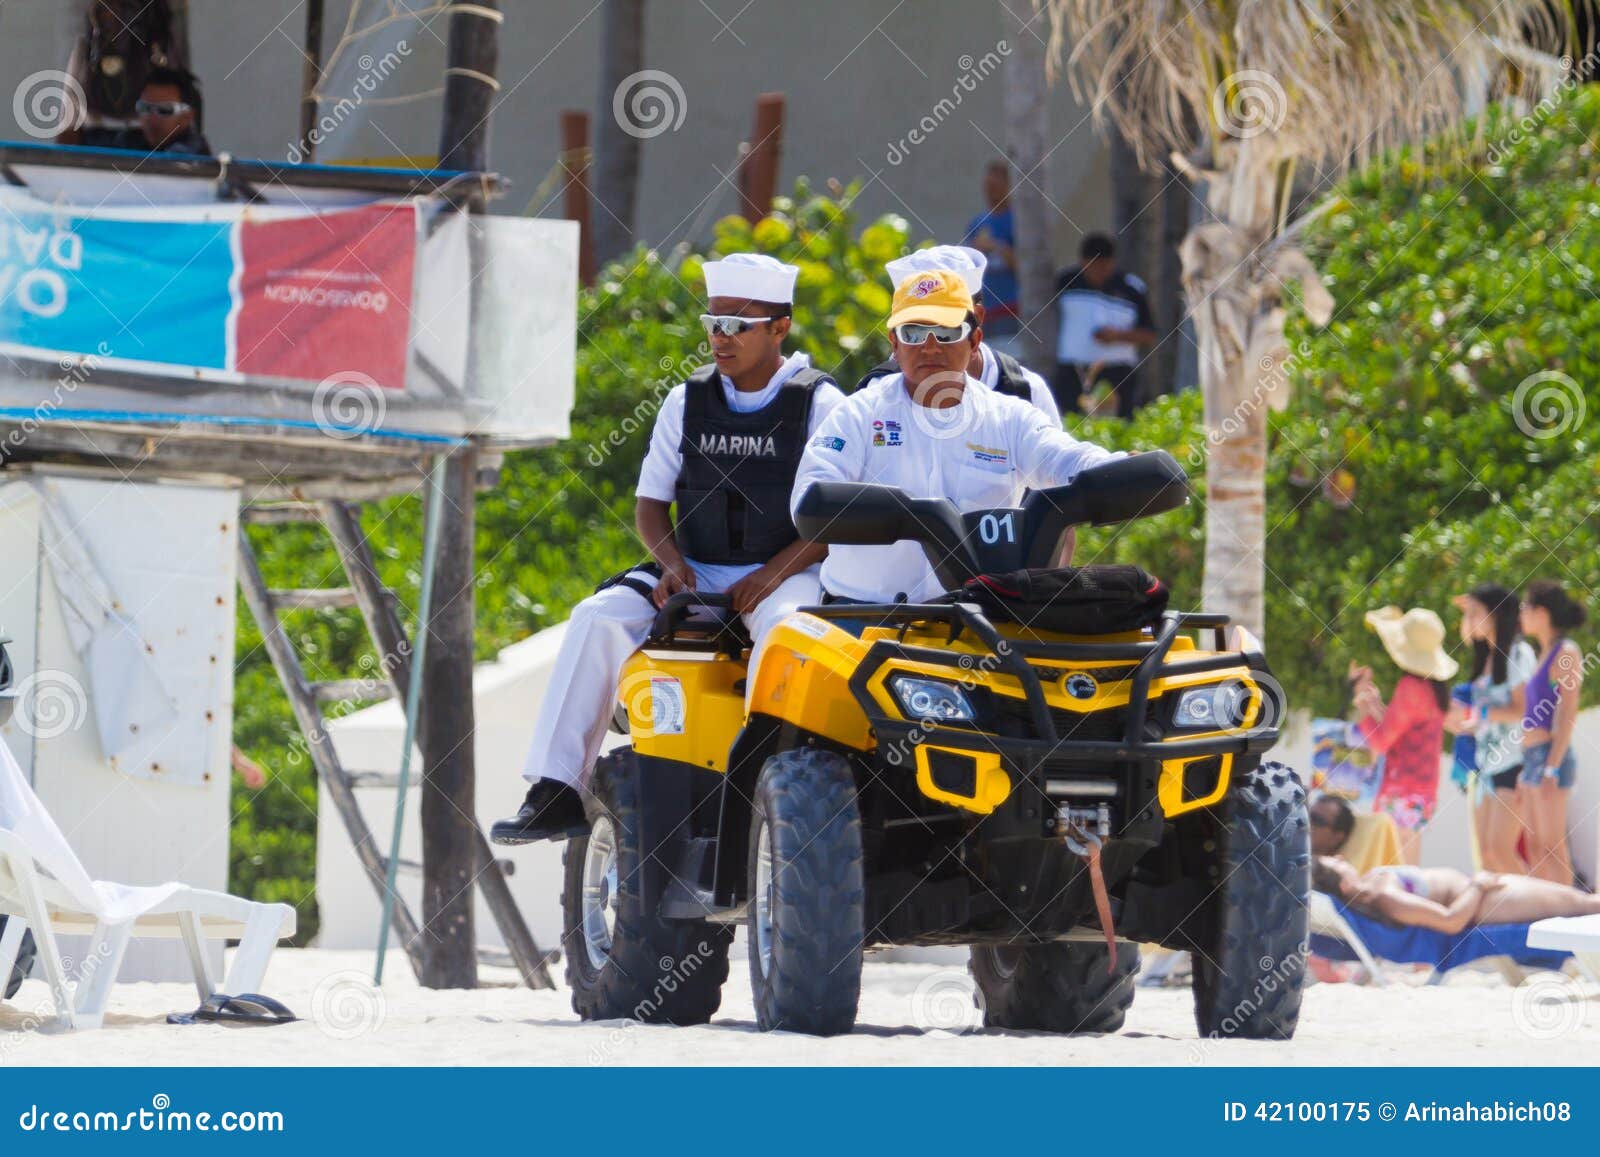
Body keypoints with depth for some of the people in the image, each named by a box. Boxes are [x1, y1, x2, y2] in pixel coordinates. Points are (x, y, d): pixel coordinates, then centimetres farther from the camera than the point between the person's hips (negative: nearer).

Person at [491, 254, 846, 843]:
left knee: (786, 630, -39)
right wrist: (672, 564, -7)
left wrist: (774, 573, -19)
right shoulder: (687, 402, 11)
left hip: (787, 573, -4)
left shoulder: (819, 404, -2)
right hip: (694, 574, 4)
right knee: (597, 618, -19)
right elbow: (650, 501, 14)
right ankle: (555, 791, -23)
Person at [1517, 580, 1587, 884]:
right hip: (1533, 757, 9)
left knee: (1551, 847, -11)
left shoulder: (1566, 653, -8)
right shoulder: (1546, 653, 18)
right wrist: (1526, 771, 21)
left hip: (1550, 755, -9)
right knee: (1535, 848, 8)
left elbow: (1567, 714, -15)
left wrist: (1552, 767, -20)